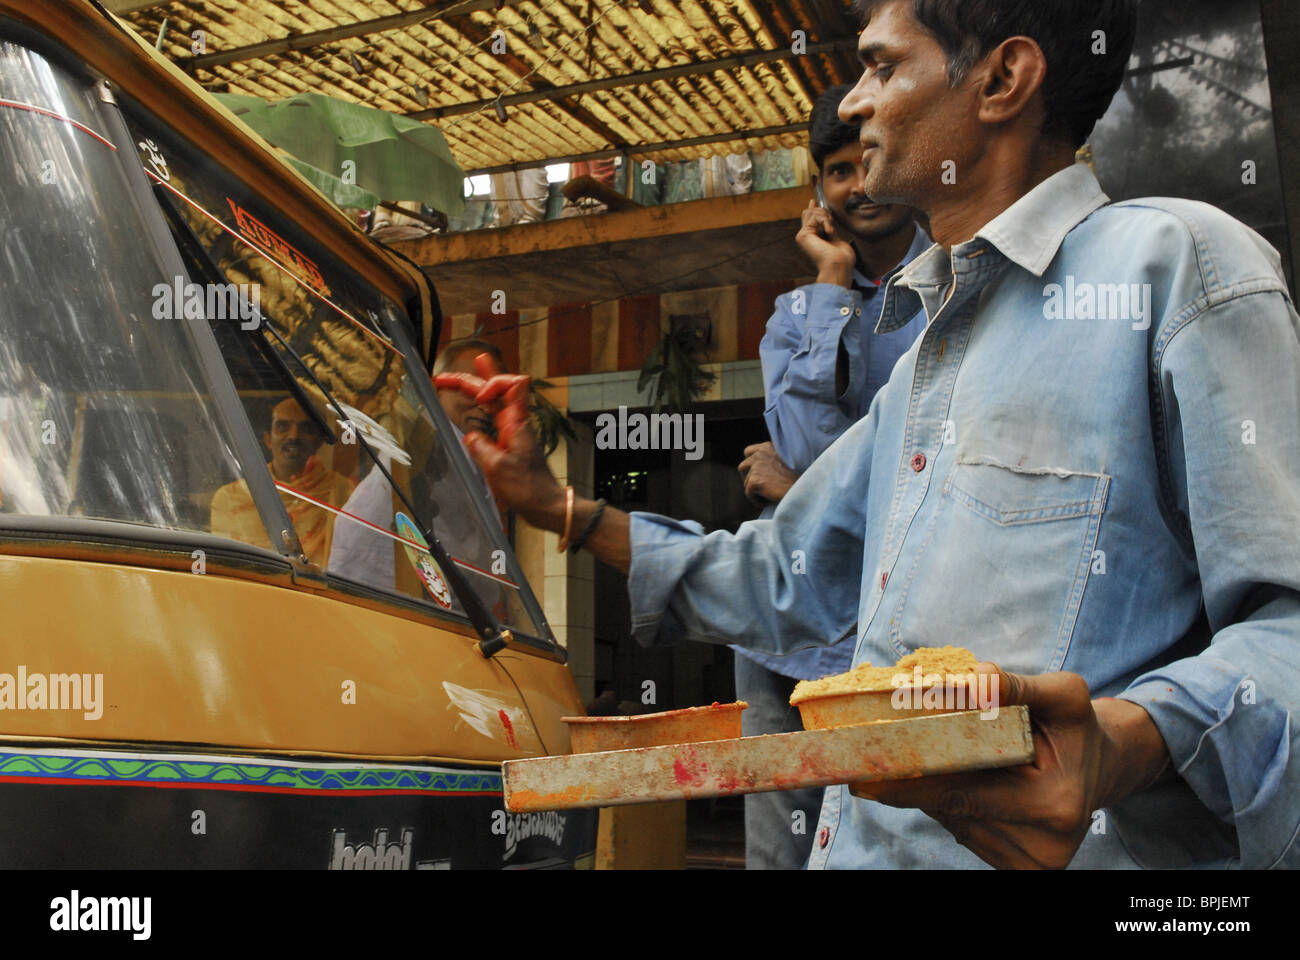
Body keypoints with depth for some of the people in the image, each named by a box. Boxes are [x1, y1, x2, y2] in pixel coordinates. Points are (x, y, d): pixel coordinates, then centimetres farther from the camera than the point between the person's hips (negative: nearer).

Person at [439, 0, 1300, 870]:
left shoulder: (1170, 260, -6)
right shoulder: (922, 364, 18)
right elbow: (785, 582, 22)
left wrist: (1129, 742, -28)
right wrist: (558, 506, 18)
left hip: (1059, 845, -6)